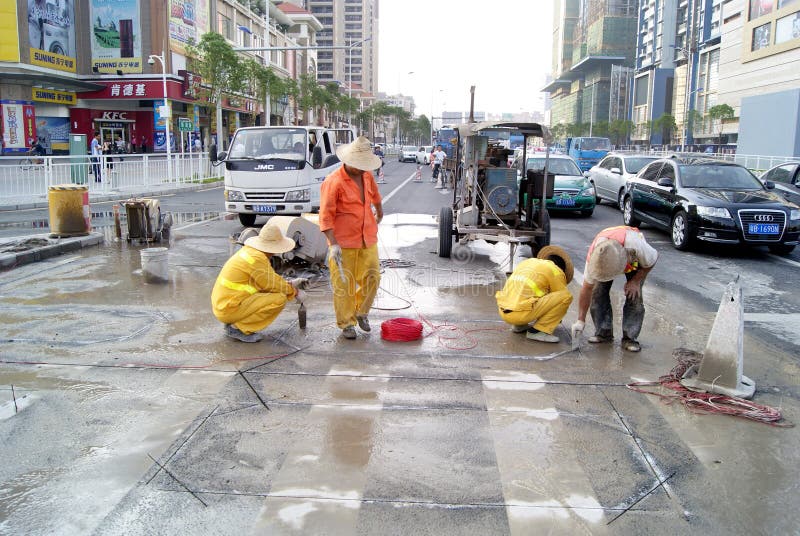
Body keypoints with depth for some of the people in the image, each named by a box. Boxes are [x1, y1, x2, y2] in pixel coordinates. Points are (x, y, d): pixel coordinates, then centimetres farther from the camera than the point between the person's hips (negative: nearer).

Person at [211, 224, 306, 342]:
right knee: (280, 298, -14)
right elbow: (272, 284, -12)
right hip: (230, 309, -10)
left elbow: (269, 279, 19)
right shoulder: (257, 258, -19)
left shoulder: (249, 250, 9)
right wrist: (294, 292, 2)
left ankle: (234, 323, 13)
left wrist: (290, 284, 16)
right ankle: (238, 328, -9)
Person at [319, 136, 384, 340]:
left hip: (368, 239, 6)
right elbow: (325, 216, -15)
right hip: (344, 242, -6)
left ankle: (361, 312, 30)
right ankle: (346, 323, 15)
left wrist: (379, 212, 48)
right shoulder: (333, 182, -12)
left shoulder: (367, 177, 9)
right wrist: (333, 244, -20)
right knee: (343, 284, 0)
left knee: (372, 277, 8)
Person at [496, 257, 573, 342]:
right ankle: (537, 331, -2)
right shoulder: (555, 271, 5)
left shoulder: (527, 262, 25)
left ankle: (519, 325, 19)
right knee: (567, 297, -2)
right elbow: (562, 297, 14)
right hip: (520, 314, -8)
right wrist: (557, 318, 35)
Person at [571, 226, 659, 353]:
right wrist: (581, 320, -26)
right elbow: (587, 288, -28)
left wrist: (636, 281, -22)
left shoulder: (636, 245, -46)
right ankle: (603, 332, -1)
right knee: (598, 291, -15)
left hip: (634, 261, -1)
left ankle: (630, 338, -8)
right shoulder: (593, 257, -38)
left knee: (634, 295, -16)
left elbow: (652, 260, -21)